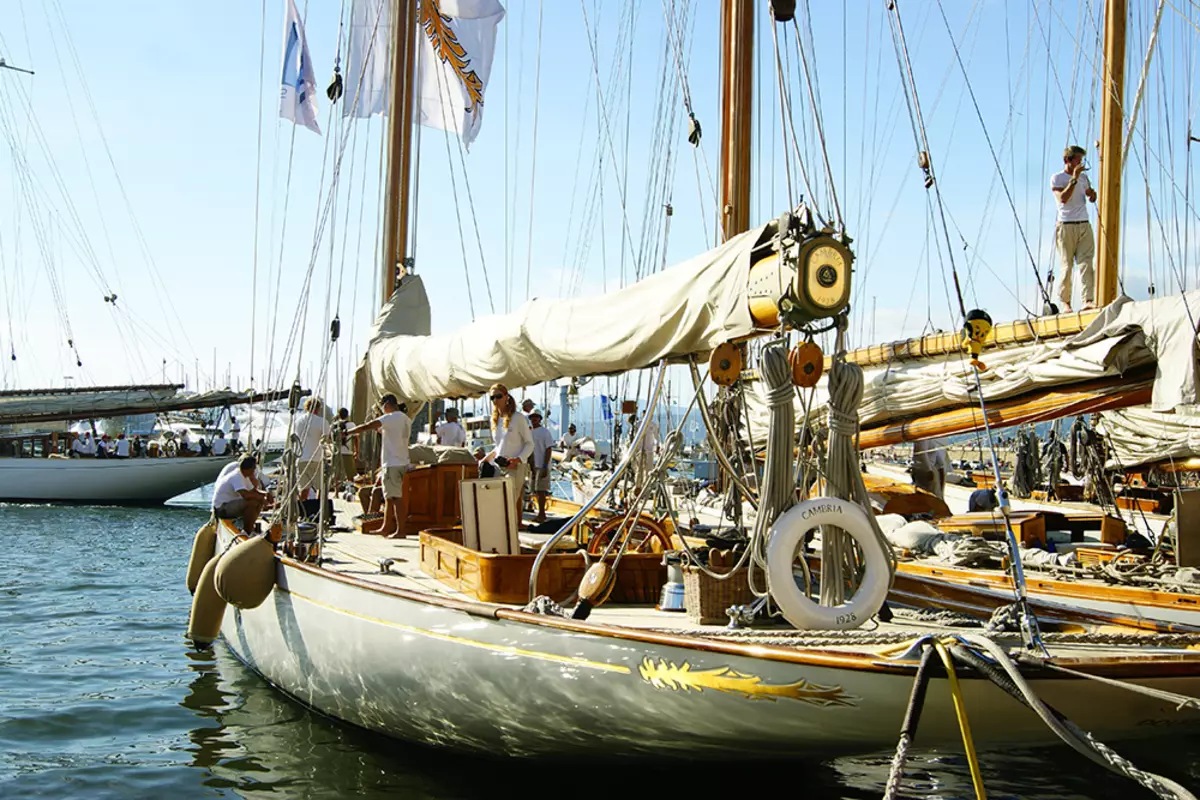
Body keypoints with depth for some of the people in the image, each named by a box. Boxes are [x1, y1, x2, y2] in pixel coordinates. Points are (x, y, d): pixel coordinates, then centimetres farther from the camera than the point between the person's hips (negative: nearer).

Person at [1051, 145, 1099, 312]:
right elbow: (1063, 198, -15)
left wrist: (1092, 194, 6)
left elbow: (1089, 193, 29)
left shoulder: (1083, 177, 16)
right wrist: (1074, 178, -17)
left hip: (1084, 226, 4)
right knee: (1066, 266, -1)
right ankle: (1065, 302, 8)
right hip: (1066, 226, -4)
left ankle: (1088, 300, -18)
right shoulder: (1057, 178, -1)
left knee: (1086, 263, -9)